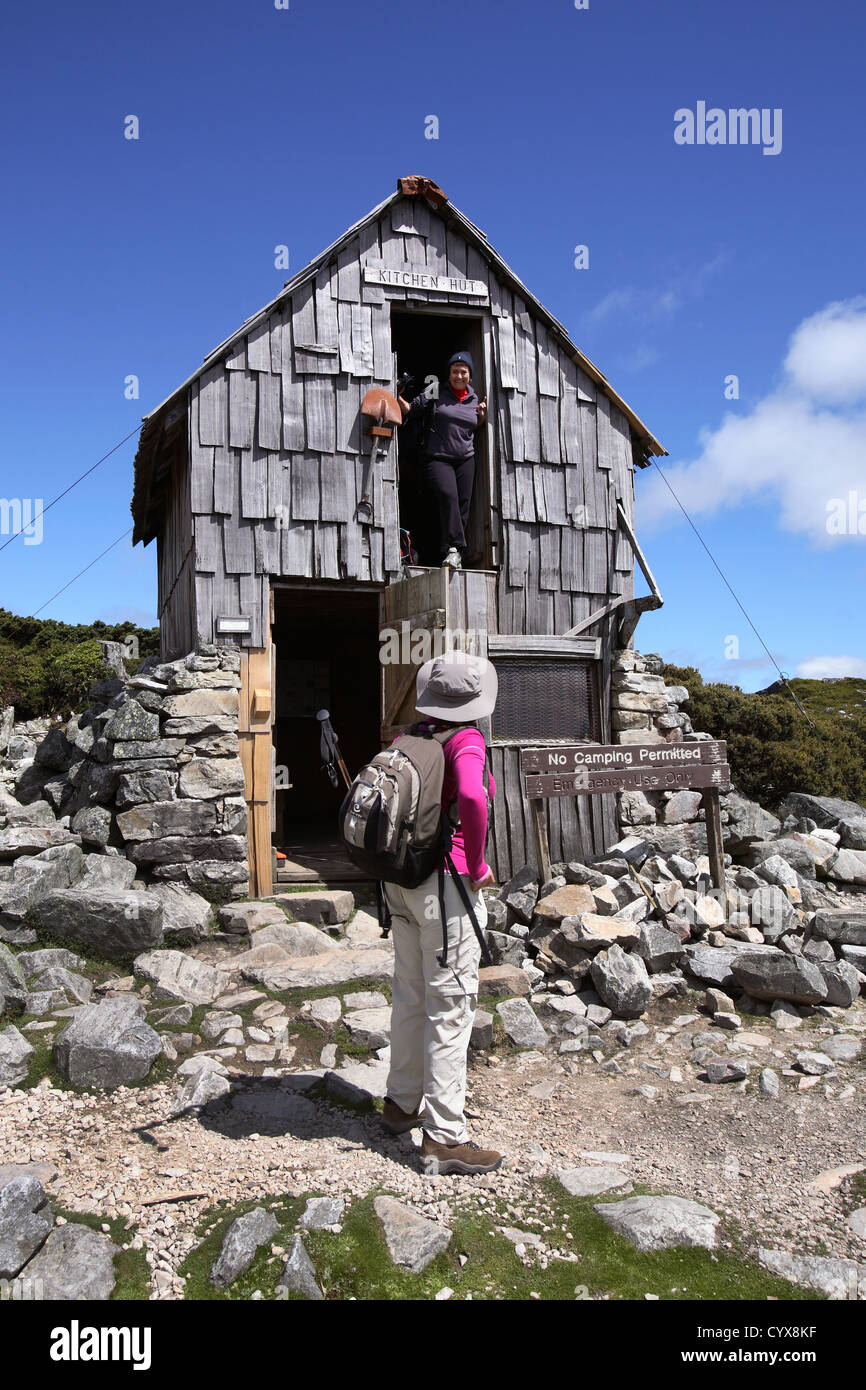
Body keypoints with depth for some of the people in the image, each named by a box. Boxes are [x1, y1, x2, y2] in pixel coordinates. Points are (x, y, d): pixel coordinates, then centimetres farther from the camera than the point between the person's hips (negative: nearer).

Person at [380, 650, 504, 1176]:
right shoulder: (465, 741, -15)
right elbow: (471, 797, -33)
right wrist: (476, 864, -19)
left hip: (401, 878, 8)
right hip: (445, 883, -8)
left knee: (411, 995, 19)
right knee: (451, 1007, 0)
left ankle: (403, 1102, 34)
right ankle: (445, 1136, 6)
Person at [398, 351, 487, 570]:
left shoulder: (473, 399, 15)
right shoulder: (435, 394, 3)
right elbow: (410, 409, 6)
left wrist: (482, 416, 8)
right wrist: (397, 397, -11)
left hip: (465, 460, 5)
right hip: (437, 459, -4)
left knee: (463, 503, -1)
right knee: (448, 496, -24)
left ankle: (454, 552, 5)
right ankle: (453, 548, -27)